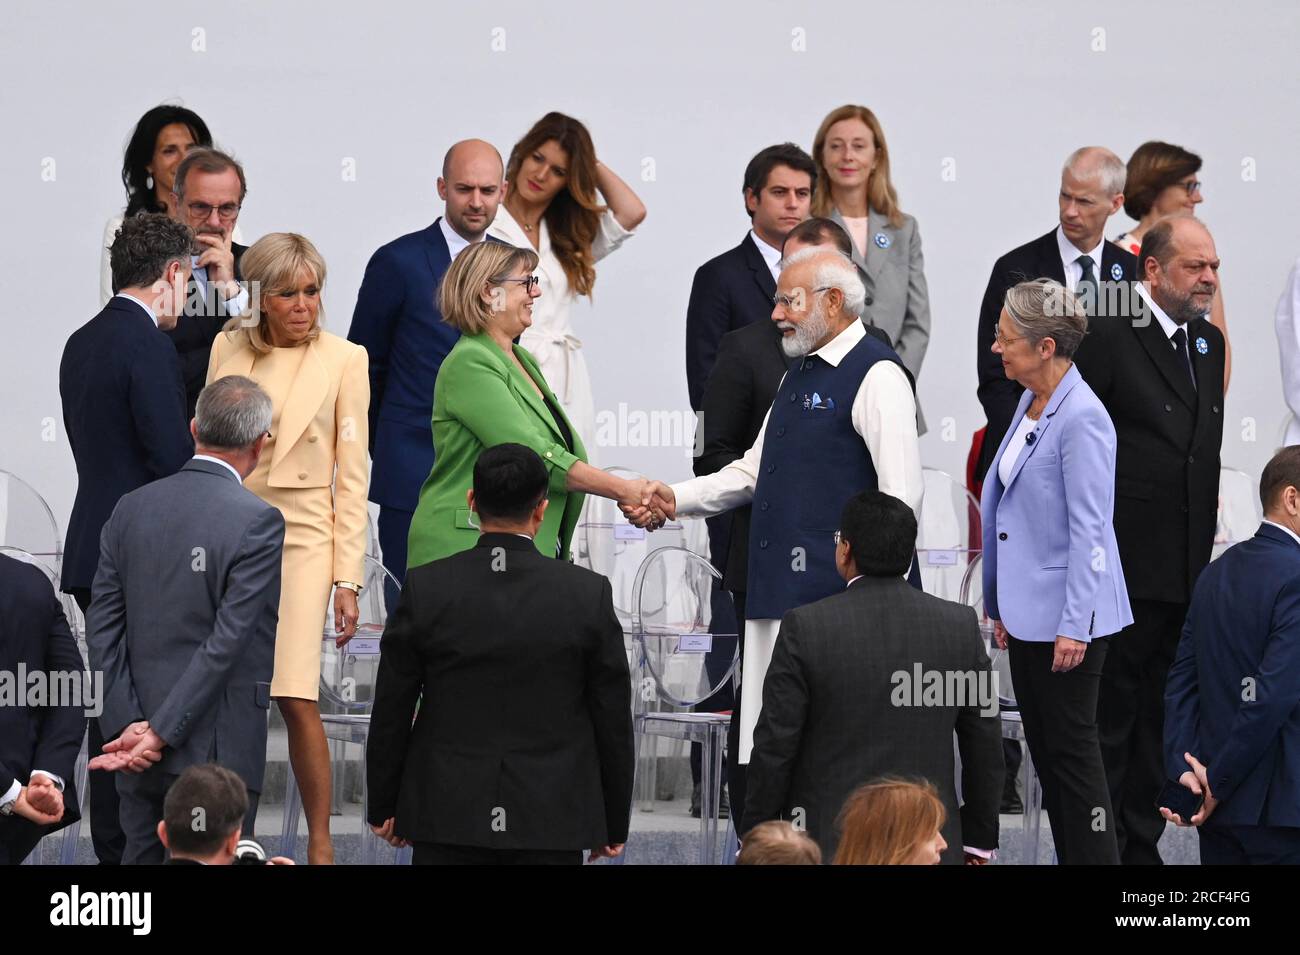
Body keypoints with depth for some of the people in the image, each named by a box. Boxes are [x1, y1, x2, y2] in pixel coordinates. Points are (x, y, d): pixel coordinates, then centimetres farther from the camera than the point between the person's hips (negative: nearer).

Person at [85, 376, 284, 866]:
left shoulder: (131, 508, 5)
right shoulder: (258, 522, -12)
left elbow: (102, 629, 1)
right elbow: (227, 641, -17)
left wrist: (131, 724, -3)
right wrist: (161, 733, -14)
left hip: (140, 758, 5)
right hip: (217, 751, -5)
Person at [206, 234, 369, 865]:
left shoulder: (344, 360, -1)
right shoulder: (228, 349, 8)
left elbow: (352, 476, -1)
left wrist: (348, 580, -6)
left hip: (301, 535, -3)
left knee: (295, 696, -12)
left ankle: (320, 845, -3)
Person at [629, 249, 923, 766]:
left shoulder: (876, 375, -9)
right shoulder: (800, 370, 20)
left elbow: (900, 496, -14)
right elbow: (755, 469, 26)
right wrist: (676, 498, 13)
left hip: (833, 591, -9)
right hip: (777, 587, 9)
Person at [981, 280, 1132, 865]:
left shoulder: (1081, 418, -18)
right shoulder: (1031, 404, 9)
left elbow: (1088, 530, -19)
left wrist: (1074, 625, -20)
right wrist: (1002, 607, 18)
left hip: (1066, 614, -9)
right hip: (1028, 611, 9)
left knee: (1071, 749, -3)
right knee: (1043, 750, 13)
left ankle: (1094, 856, 4)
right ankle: (1069, 857, 19)